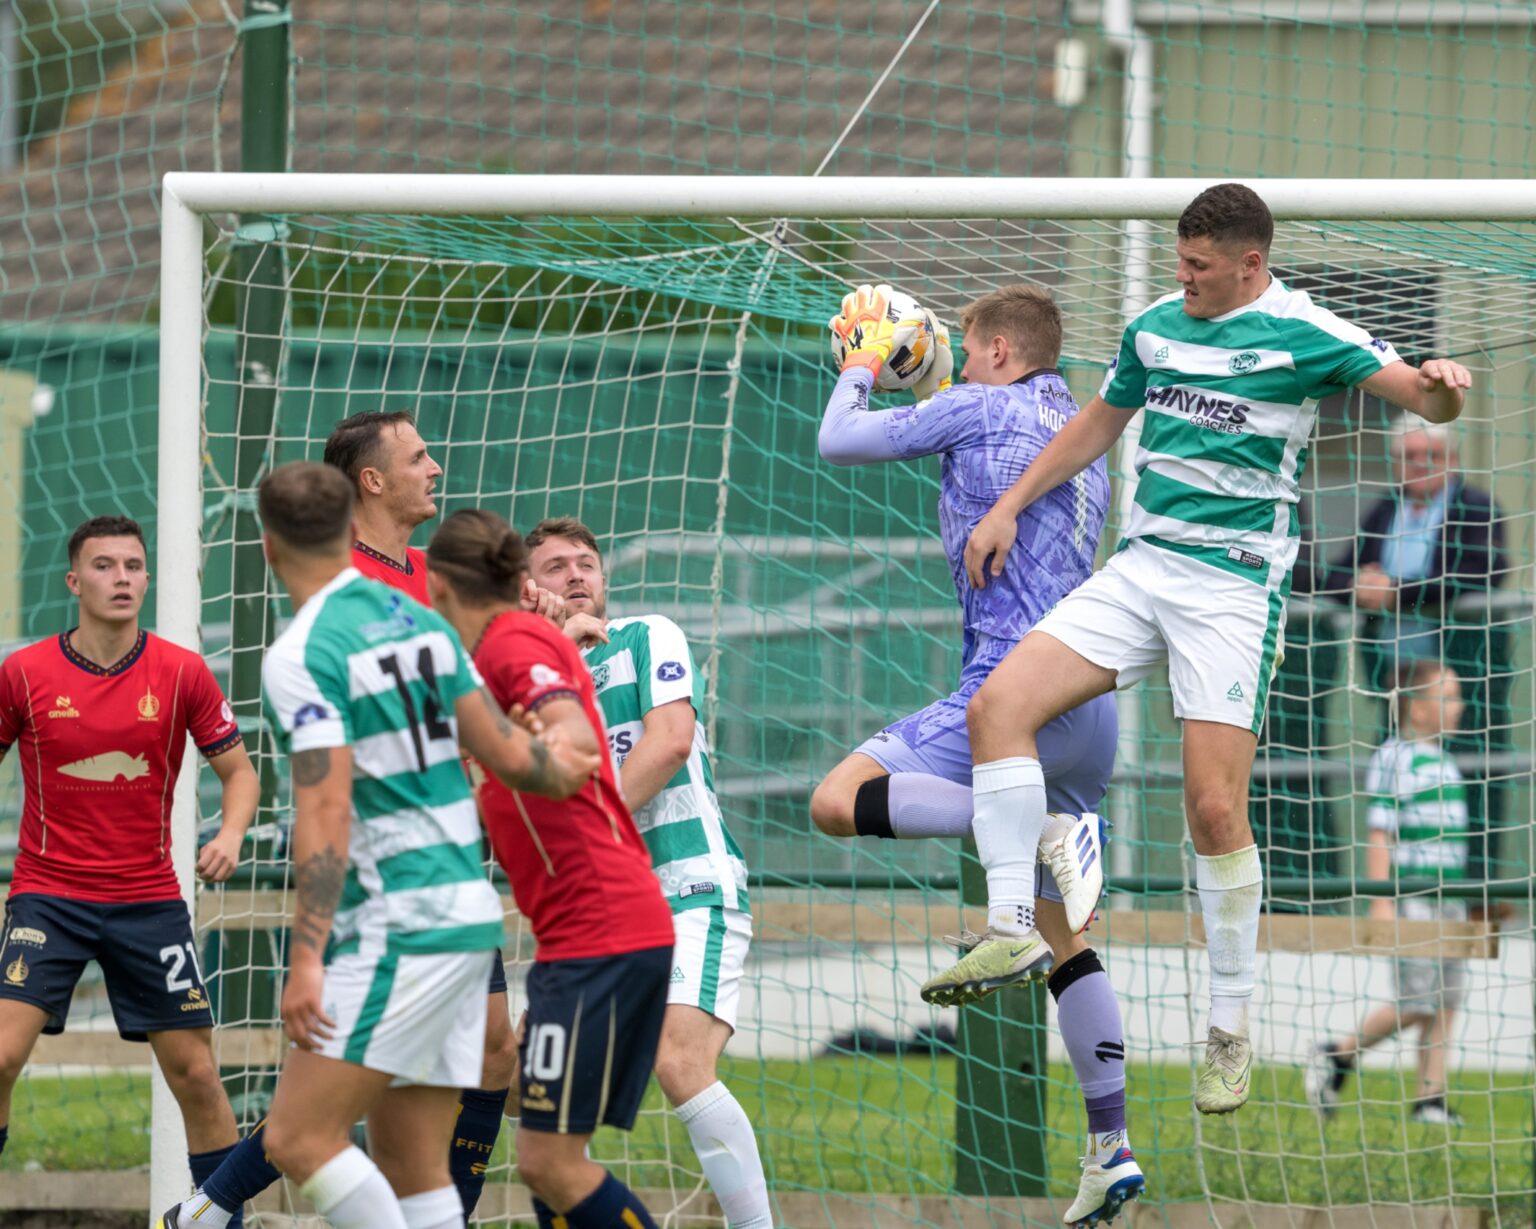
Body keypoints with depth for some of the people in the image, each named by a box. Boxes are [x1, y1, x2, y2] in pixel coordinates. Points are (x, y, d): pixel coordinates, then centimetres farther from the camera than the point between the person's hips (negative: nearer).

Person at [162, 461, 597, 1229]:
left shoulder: (302, 655, -12)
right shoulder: (418, 620, 11)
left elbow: (326, 812, -19)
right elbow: (505, 753, 15)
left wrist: (306, 958, -22)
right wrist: (559, 769, 38)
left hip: (399, 932, -9)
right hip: (468, 916, 9)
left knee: (297, 1136, -10)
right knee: (410, 1161, 8)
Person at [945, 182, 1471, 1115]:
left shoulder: (1301, 334, -7)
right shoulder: (1155, 327, 11)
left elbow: (1422, 397, -13)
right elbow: (1100, 423, 27)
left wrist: (1440, 384, -37)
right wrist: (1010, 507, 24)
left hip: (1237, 580, -6)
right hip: (1143, 565, 6)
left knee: (1216, 810, -11)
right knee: (999, 705, -11)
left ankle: (1232, 1027, 1)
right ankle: (1013, 932, -6)